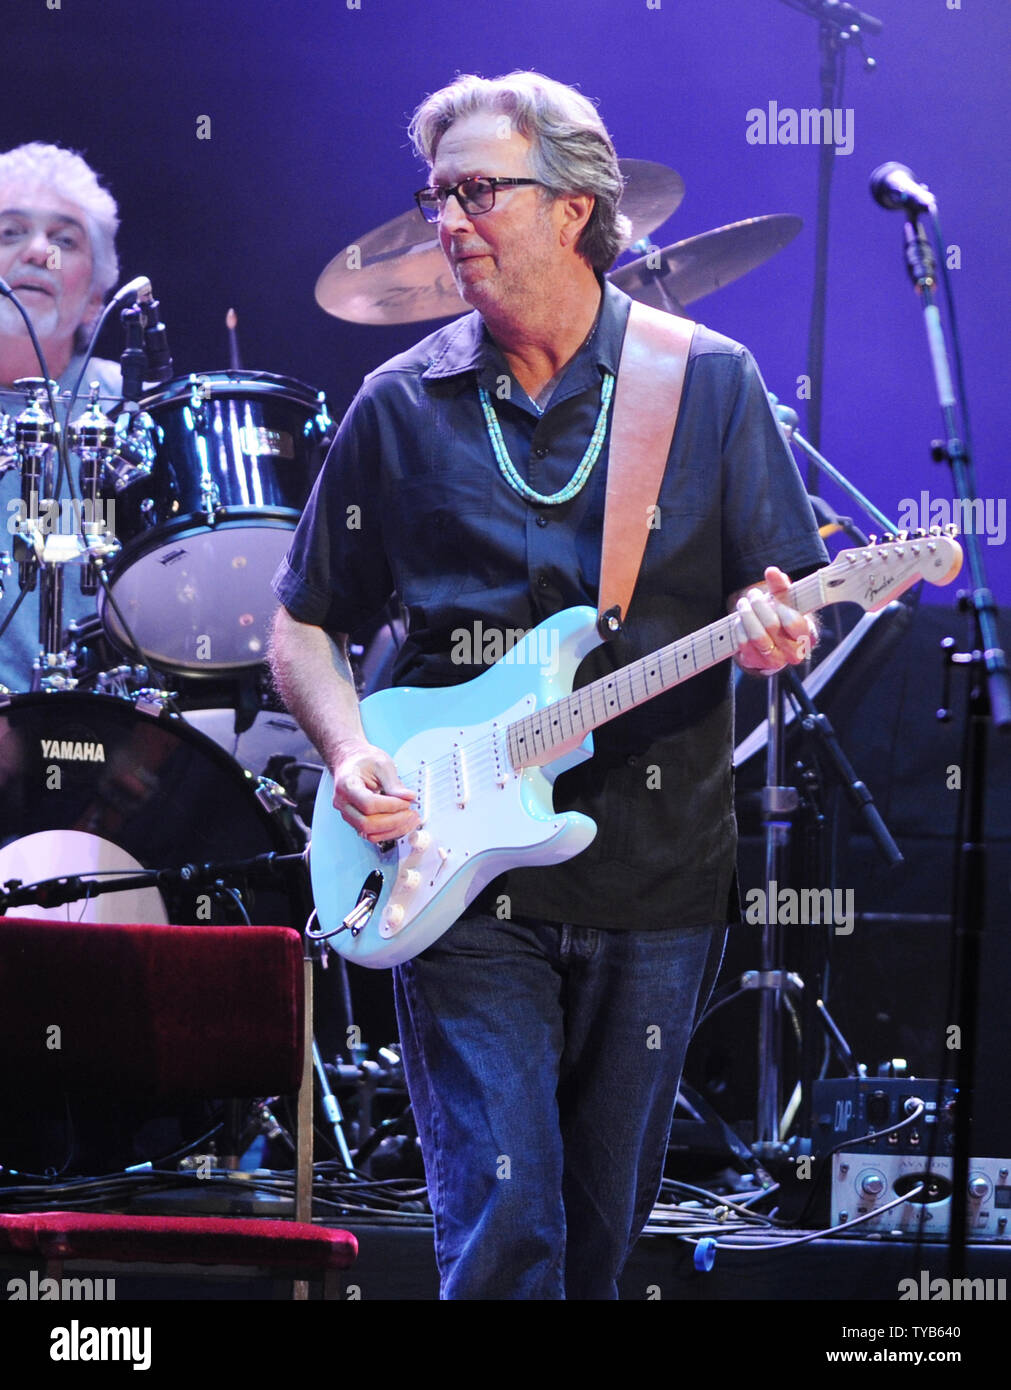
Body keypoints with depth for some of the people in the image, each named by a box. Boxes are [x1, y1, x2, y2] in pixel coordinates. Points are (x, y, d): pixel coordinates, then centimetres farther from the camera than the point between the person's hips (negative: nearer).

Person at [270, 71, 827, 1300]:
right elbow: (304, 623, 9)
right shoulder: (403, 408, 3)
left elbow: (788, 590, 6)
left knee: (604, 1226, 10)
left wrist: (773, 631, -19)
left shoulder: (709, 384, 2)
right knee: (500, 1225, -11)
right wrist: (349, 751, -10)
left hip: (656, 875, 1)